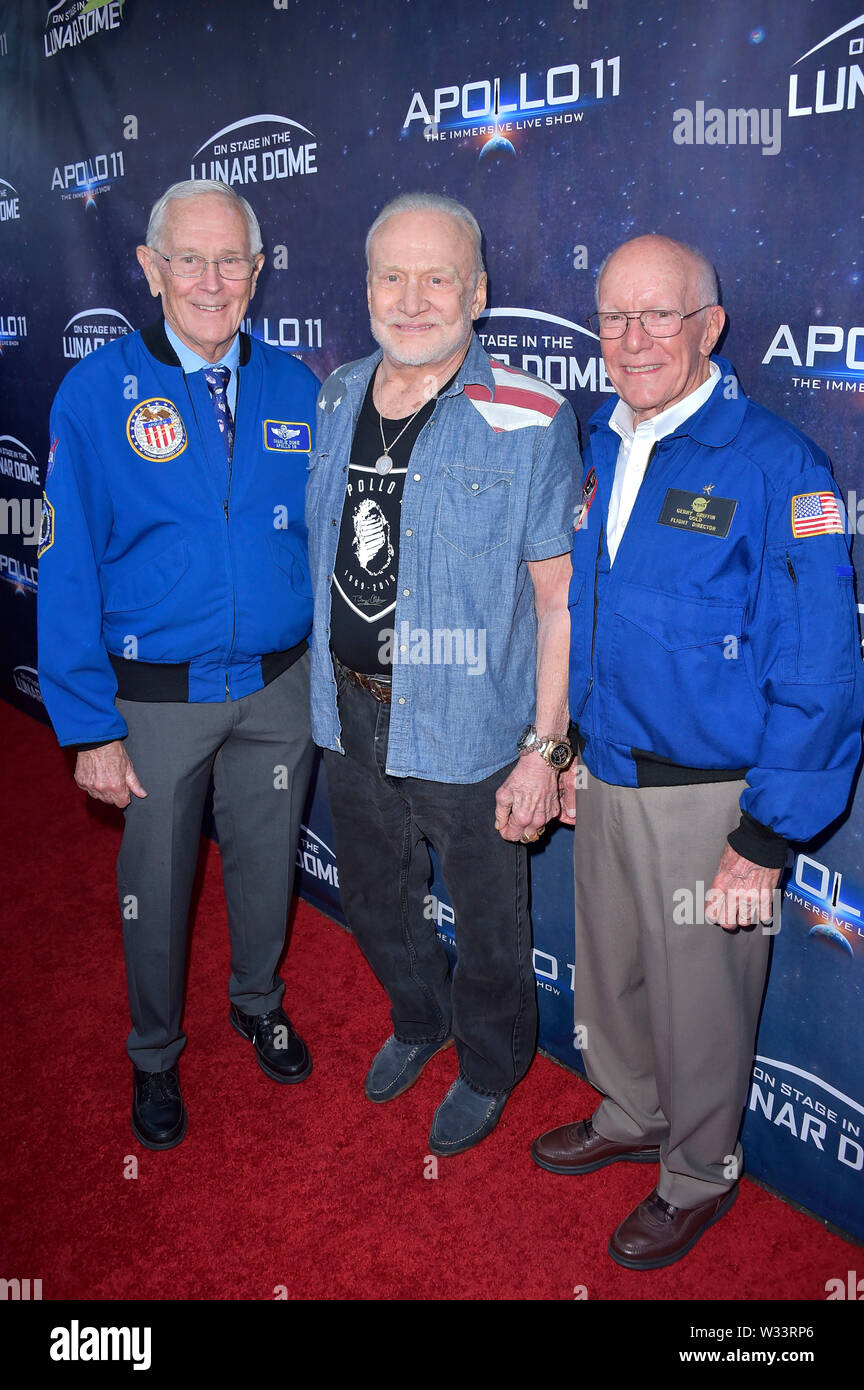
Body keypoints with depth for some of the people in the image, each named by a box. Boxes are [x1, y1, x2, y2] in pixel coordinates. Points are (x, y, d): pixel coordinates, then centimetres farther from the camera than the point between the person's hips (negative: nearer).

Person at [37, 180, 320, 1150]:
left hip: (278, 687, 3)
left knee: (265, 860, 20)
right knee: (155, 884, 14)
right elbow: (67, 571, -10)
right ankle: (154, 1055, 40)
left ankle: (257, 1003, 49)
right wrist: (90, 727, -12)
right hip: (158, 696, -2)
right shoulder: (97, 394, -10)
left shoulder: (294, 389, -1)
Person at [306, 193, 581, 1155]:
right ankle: (419, 1020, 55)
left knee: (488, 920, 15)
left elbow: (560, 598, -14)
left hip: (469, 730, -5)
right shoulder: (334, 401, 3)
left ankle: (488, 1068, 45)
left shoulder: (529, 420, -15)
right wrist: (328, 686, 12)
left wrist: (545, 748, -17)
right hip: (348, 715, 6)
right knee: (373, 900, 25)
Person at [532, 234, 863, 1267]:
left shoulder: (775, 465, -17)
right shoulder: (599, 449, 4)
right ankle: (629, 1116, 50)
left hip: (707, 794, -6)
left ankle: (698, 1174, 40)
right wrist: (564, 747, 14)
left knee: (699, 997, 13)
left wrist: (764, 840, -19)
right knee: (608, 968, 23)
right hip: (604, 775, 6)